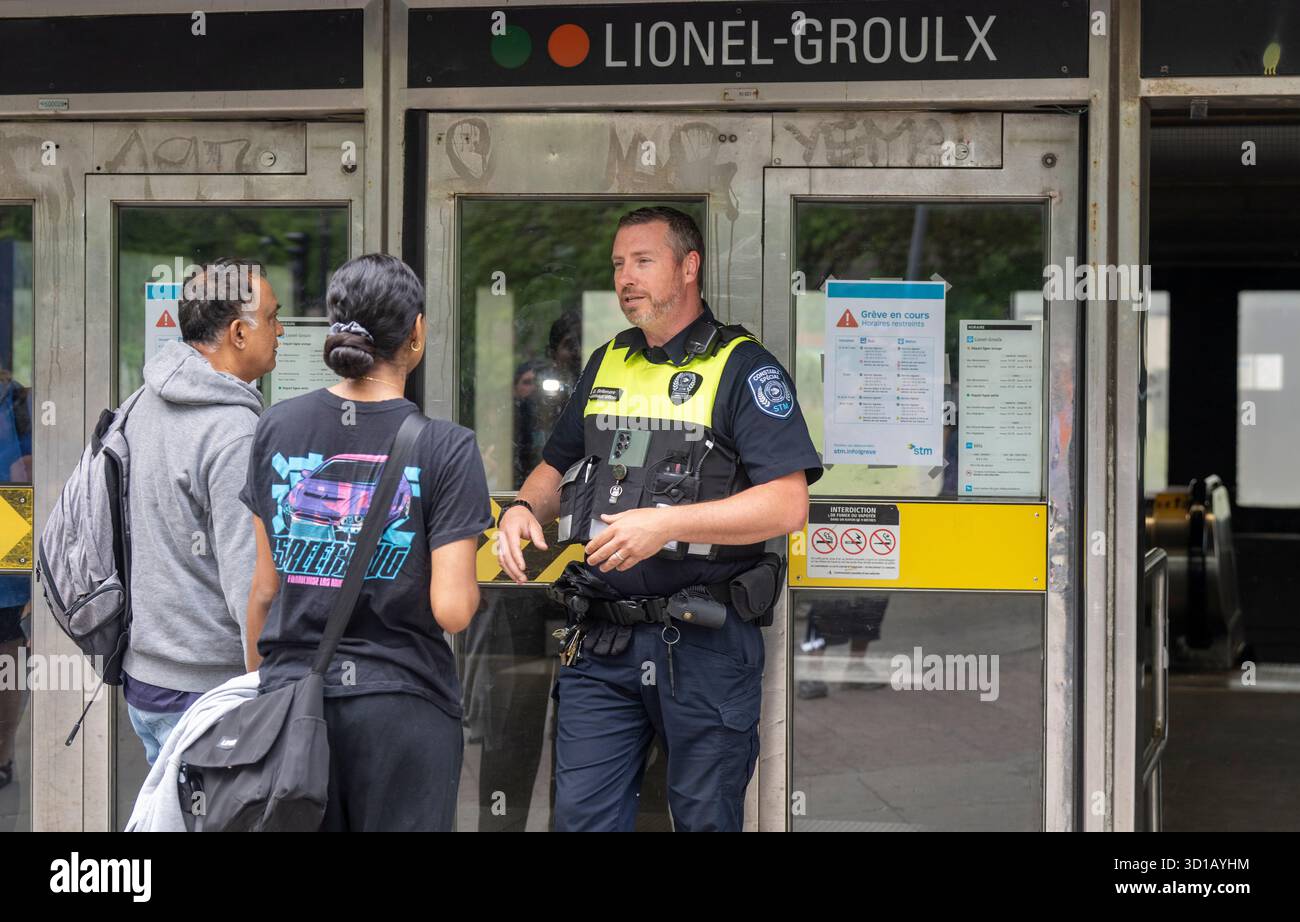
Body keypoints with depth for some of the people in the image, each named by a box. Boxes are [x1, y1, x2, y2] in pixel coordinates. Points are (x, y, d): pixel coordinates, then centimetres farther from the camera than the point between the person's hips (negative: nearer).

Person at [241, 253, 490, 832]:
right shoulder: (445, 448, -9)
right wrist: (465, 585, 8)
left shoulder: (277, 429, 1)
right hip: (401, 704, -3)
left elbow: (266, 586, 6)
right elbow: (452, 610, -14)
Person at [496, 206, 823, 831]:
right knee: (580, 817, 3)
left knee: (705, 819, 6)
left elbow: (787, 506, -13)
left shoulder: (744, 368, -3)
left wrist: (665, 524, -21)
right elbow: (557, 467, 26)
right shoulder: (606, 365, 16)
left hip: (703, 646, -5)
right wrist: (523, 509, 3)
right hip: (599, 641, 5)